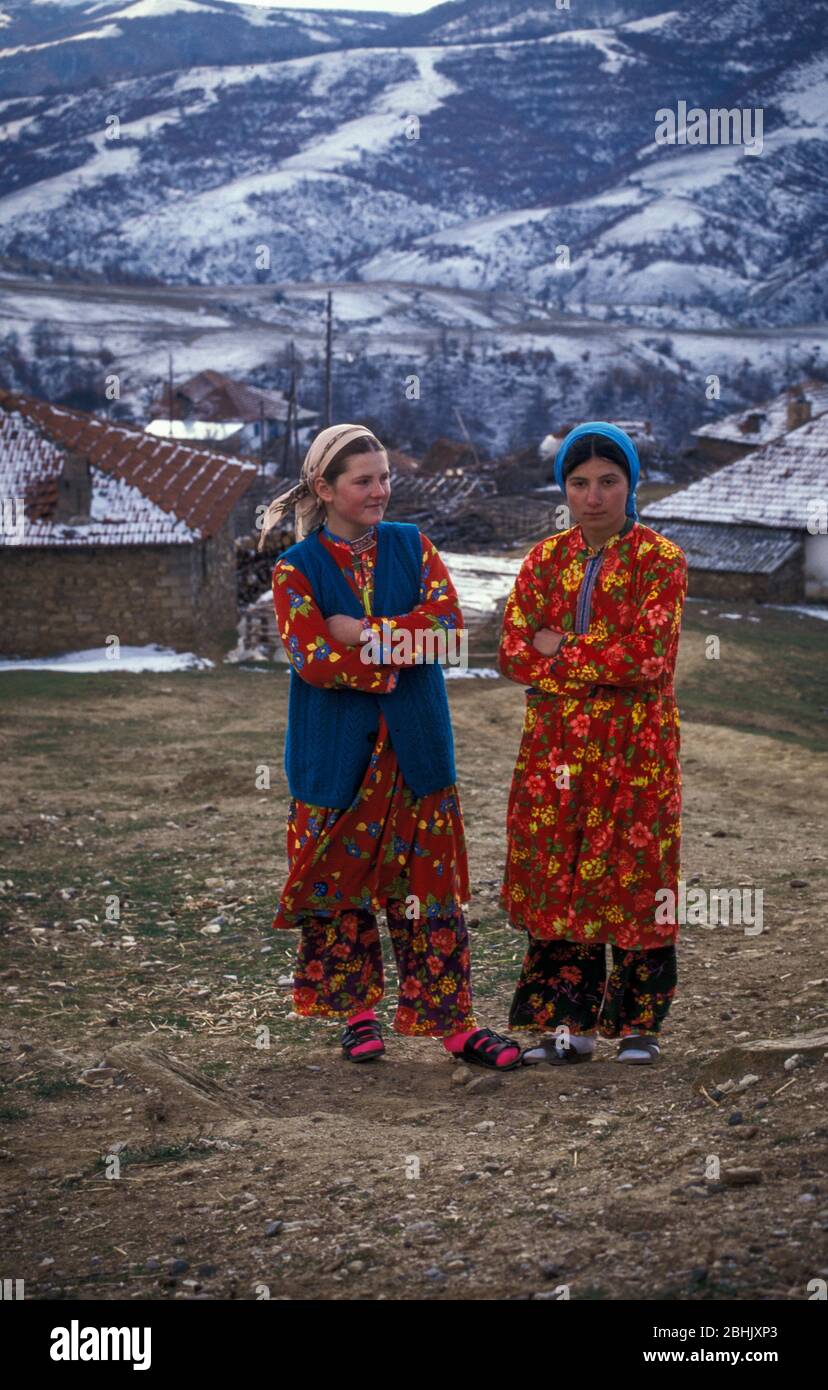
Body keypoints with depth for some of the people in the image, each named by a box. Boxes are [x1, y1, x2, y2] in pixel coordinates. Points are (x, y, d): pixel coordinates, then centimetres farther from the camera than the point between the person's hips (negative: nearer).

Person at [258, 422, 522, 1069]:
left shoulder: (412, 546, 6)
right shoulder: (296, 568, -2)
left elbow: (448, 619, -9)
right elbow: (313, 660, -14)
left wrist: (367, 634, -15)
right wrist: (395, 664, -12)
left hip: (415, 745, 2)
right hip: (337, 749, -1)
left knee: (430, 880, 2)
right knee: (340, 878, 6)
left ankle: (454, 1020, 6)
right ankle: (357, 1012, 21)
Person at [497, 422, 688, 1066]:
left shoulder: (661, 560, -3)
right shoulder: (544, 560, 9)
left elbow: (648, 656, -15)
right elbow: (513, 652, 0)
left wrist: (560, 651, -8)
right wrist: (603, 664, -12)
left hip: (636, 751, -4)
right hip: (555, 749, 4)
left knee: (635, 879, 1)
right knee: (559, 881, 4)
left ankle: (639, 1023, 12)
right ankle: (569, 1022, 13)